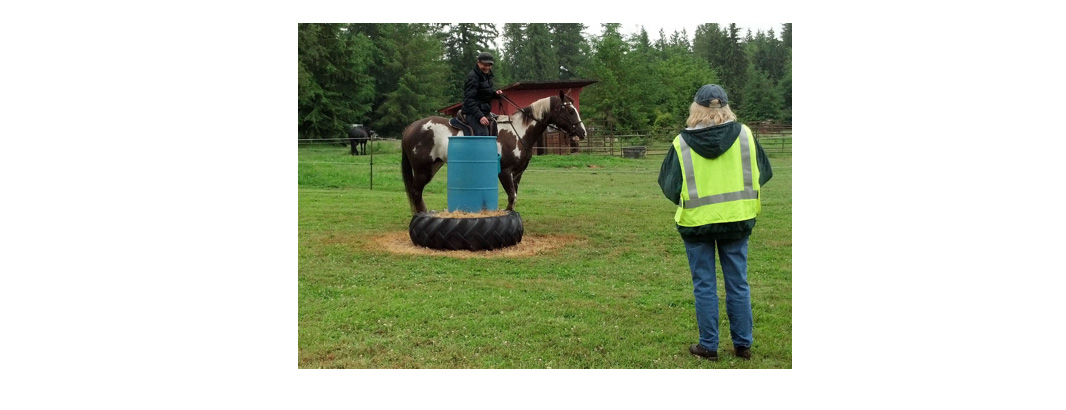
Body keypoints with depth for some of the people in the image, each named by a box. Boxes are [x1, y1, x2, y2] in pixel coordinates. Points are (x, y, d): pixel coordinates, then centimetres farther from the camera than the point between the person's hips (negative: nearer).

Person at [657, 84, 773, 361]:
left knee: (704, 285, 9)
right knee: (738, 284, 13)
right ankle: (743, 344, 20)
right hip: (737, 219, 2)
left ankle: (708, 346, 15)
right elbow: (763, 172, 6)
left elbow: (669, 186, -4)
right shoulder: (745, 135, -5)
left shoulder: (682, 143, -10)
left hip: (696, 222, -2)